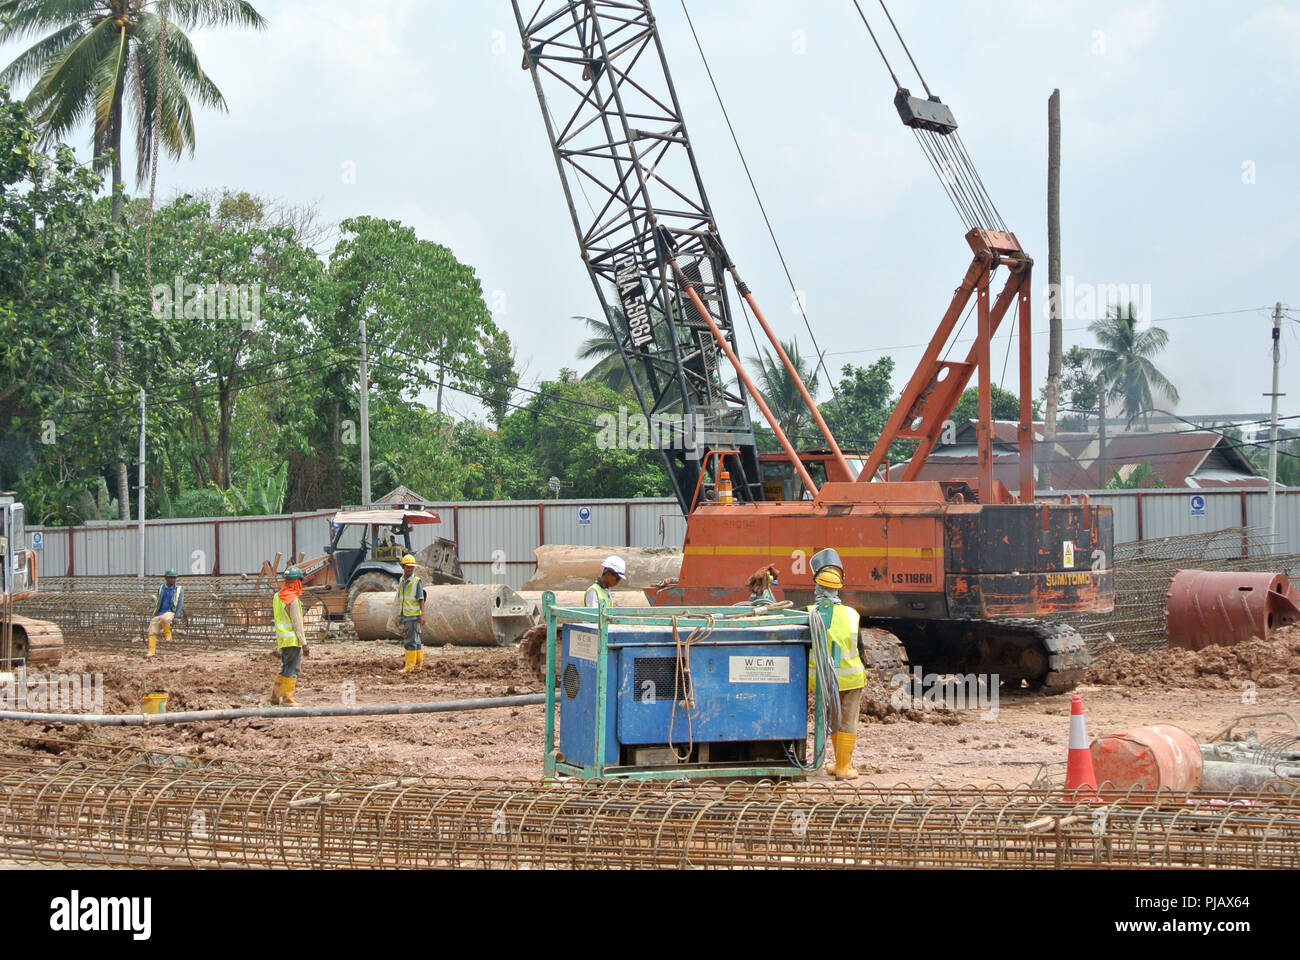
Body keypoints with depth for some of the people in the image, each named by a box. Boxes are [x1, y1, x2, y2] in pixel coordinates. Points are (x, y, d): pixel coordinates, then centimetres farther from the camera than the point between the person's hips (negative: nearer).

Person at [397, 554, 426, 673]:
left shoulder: (416, 581, -7)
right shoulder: (401, 581, 12)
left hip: (413, 615, -7)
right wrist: (398, 615, 19)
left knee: (410, 641, -8)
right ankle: (418, 663, 17)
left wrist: (422, 614, -16)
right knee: (415, 641, 12)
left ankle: (409, 666, -8)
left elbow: (421, 599, -9)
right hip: (404, 616, 7)